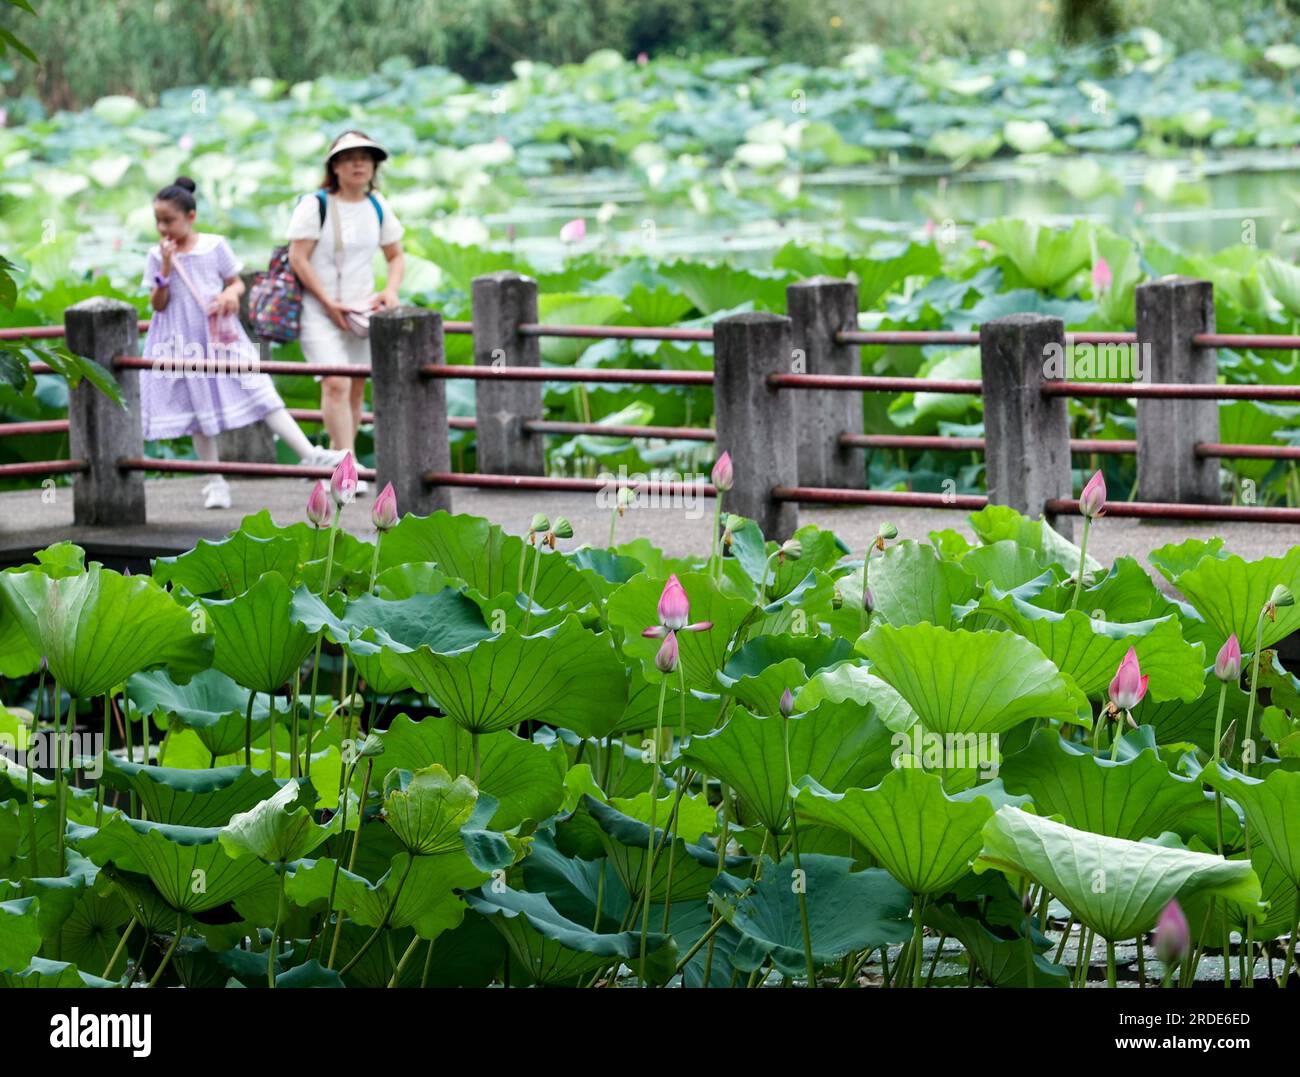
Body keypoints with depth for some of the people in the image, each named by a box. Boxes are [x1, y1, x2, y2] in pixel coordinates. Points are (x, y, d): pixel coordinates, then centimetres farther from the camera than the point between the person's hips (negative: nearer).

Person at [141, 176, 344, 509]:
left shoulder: (215, 246, -1)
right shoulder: (157, 257, 0)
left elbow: (237, 282, 8)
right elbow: (158, 304, -3)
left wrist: (231, 294, -15)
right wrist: (165, 269, -15)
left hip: (219, 337, -1)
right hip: (180, 344, 1)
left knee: (259, 393, -9)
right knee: (198, 408, 5)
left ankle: (310, 455, -14)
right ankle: (215, 483, 14)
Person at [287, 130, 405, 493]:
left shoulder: (377, 207, 8)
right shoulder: (316, 205, -8)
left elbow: (396, 256, 17)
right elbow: (297, 258, -11)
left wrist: (390, 291, -3)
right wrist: (329, 302, -15)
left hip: (361, 310, 6)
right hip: (320, 311, -6)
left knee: (356, 389, 7)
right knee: (336, 385, -18)